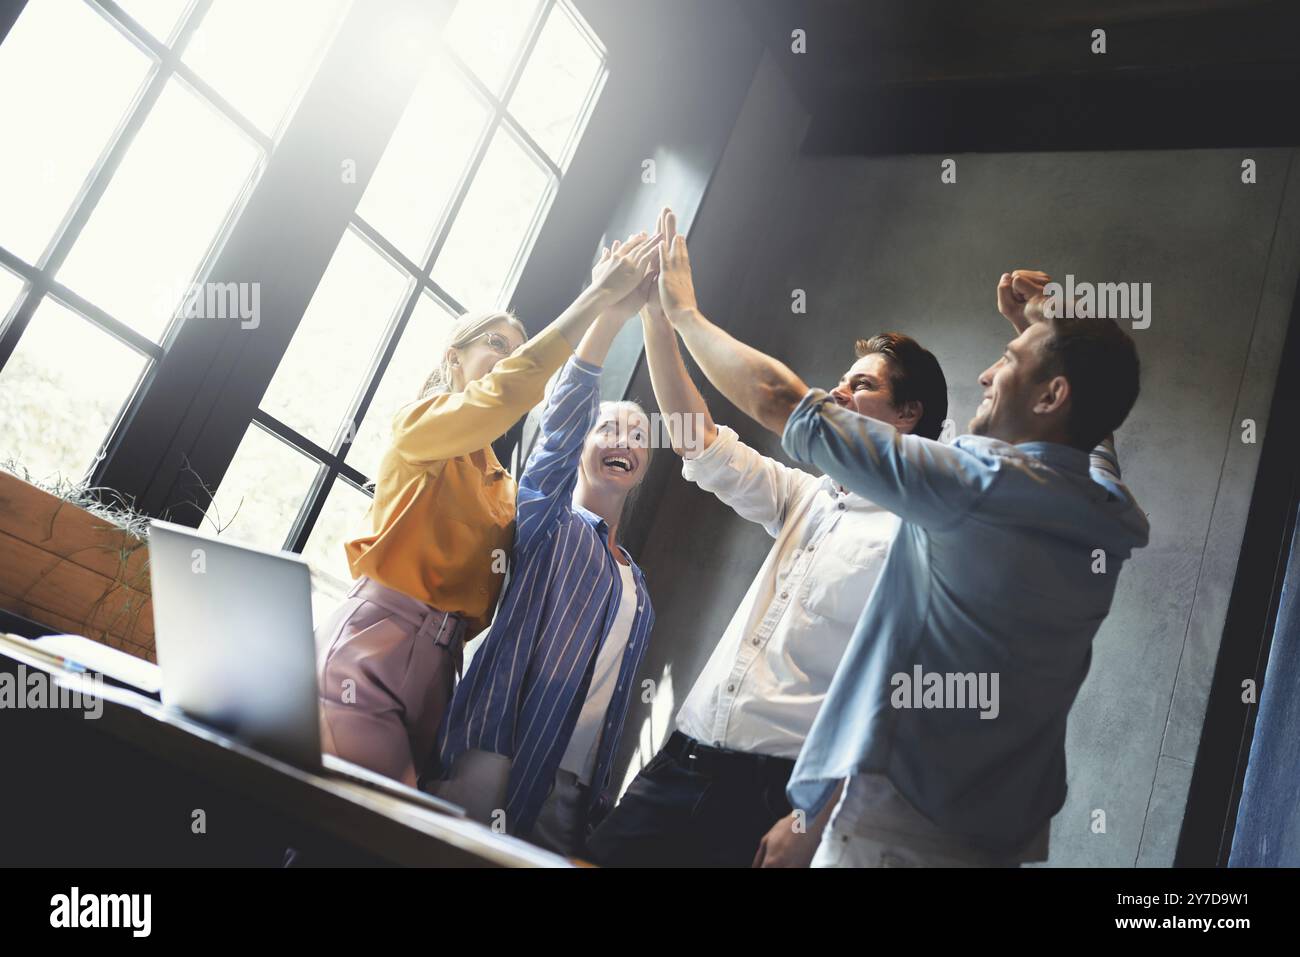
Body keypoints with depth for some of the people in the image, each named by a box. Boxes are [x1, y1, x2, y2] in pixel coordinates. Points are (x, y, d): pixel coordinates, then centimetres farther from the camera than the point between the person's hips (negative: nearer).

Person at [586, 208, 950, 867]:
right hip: (685, 758, 6)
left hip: (775, 789, -6)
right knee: (600, 857, 2)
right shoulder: (809, 499, 14)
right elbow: (698, 440, 13)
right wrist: (655, 311, 9)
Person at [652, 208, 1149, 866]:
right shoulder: (1108, 509, 2)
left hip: (902, 826, -8)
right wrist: (1036, 327, 20)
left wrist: (682, 311, 1)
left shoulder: (976, 482, -19)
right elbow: (1092, 418, 29)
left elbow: (777, 399, -12)